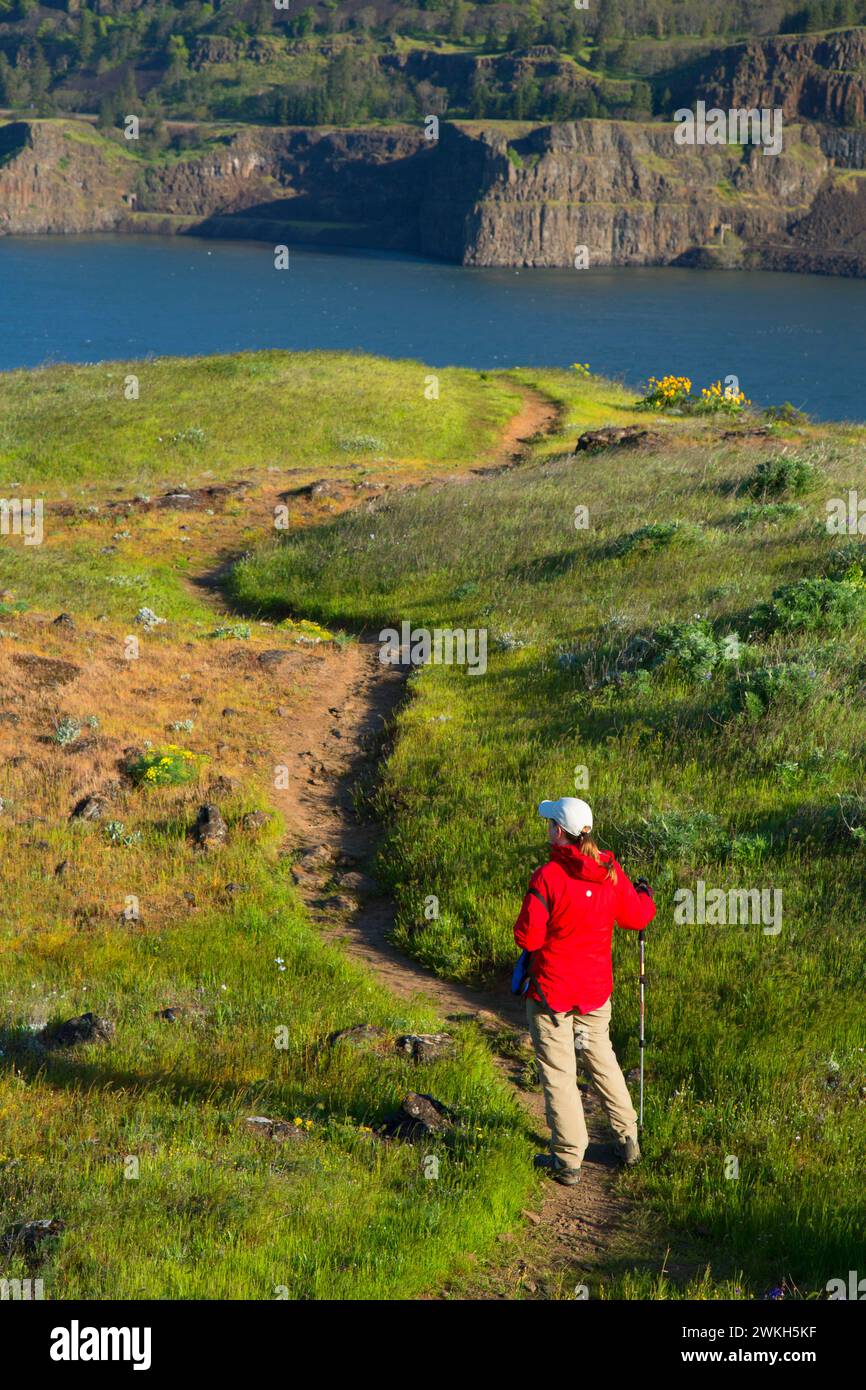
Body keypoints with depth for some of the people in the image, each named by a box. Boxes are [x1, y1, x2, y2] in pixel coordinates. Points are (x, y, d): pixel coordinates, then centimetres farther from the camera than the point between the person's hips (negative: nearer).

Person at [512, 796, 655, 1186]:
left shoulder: (548, 876, -21)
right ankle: (628, 1141, 31)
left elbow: (528, 936, -21)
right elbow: (636, 917, 9)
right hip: (596, 987, 5)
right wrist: (644, 894, 30)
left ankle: (568, 1160, 10)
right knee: (601, 1059, 23)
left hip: (550, 990, -5)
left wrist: (523, 926, 3)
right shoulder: (610, 872, -4)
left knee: (558, 1071, 4)